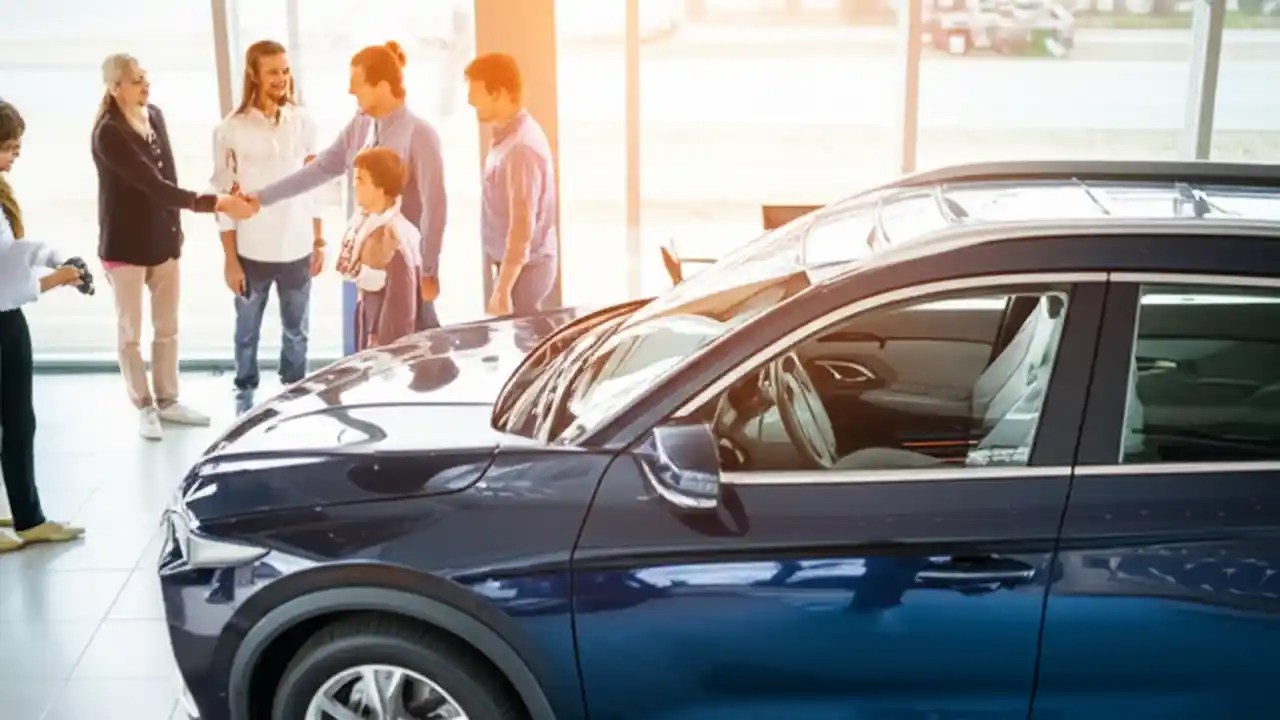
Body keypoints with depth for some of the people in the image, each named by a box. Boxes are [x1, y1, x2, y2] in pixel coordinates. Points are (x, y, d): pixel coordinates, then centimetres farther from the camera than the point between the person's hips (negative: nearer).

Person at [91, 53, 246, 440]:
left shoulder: (155, 116, 3)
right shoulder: (109, 133, -20)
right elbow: (152, 183, -28)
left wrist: (176, 226, 13)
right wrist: (210, 203, -33)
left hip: (162, 238, 7)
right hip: (125, 244, -7)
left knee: (168, 327, 14)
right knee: (131, 331, 8)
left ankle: (167, 401, 27)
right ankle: (144, 407, 20)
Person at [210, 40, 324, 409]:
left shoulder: (303, 122, 1)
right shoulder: (231, 129, -8)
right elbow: (224, 197, -6)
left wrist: (319, 243, 7)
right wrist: (230, 260, -7)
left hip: (297, 250, 2)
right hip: (252, 253, -2)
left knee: (296, 333, 14)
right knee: (247, 333, 12)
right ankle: (246, 395, 29)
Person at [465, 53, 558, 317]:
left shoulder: (520, 147, -23)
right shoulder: (508, 137, 8)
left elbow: (523, 225, -25)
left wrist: (502, 290, -24)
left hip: (522, 268, -9)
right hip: (518, 264, 9)